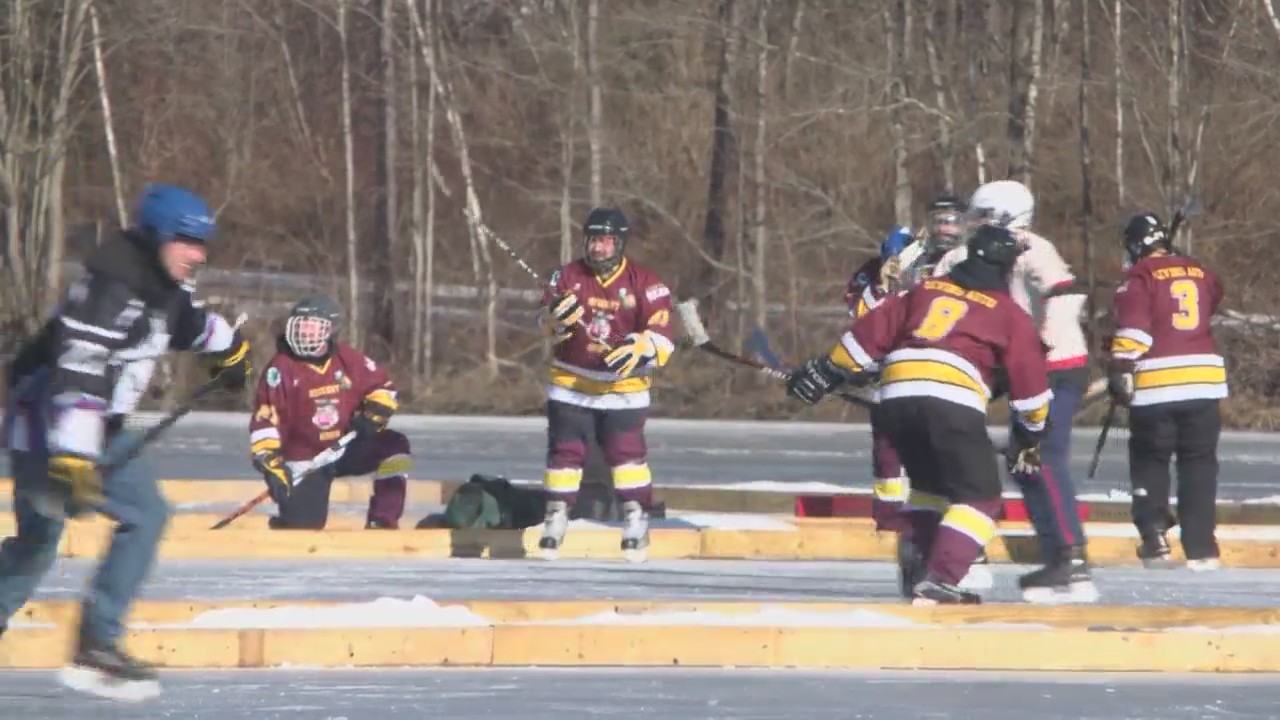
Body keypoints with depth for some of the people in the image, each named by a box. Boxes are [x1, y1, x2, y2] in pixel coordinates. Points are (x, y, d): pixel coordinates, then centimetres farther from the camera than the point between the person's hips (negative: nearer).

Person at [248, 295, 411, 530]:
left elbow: (383, 387, 7)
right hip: (304, 459, -4)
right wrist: (270, 463, -29)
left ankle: (381, 523, -14)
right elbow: (265, 420, -19)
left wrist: (372, 415, -13)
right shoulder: (281, 369, -15)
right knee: (301, 524, -13)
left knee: (394, 446, -16)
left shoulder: (348, 360, -4)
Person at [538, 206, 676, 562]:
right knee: (565, 449, 2)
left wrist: (640, 348, -33)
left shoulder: (645, 283, -9)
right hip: (571, 382, 2)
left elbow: (661, 335, -13)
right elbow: (548, 325, -3)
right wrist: (558, 319, -26)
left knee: (627, 450, -9)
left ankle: (636, 519, 0)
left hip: (623, 386, -2)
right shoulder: (569, 276, -1)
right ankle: (557, 515, 12)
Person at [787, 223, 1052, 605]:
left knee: (931, 485, 27)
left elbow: (871, 331, 21)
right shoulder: (1009, 314, 14)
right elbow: (1029, 377, 16)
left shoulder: (925, 290, 24)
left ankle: (915, 567, 17)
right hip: (952, 401, -5)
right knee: (980, 497, 1)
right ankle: (937, 582, -16)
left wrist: (828, 370, 29)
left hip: (896, 394, 5)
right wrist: (1031, 431, 31)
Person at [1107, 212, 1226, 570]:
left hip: (1156, 386, -4)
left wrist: (1121, 369, -15)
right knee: (1199, 464, 10)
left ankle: (1154, 538, -3)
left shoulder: (1140, 279, -4)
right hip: (1205, 382, 4)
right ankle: (1201, 549, 6)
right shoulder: (1202, 274, 12)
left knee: (1150, 462, 10)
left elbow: (1133, 327, -14)